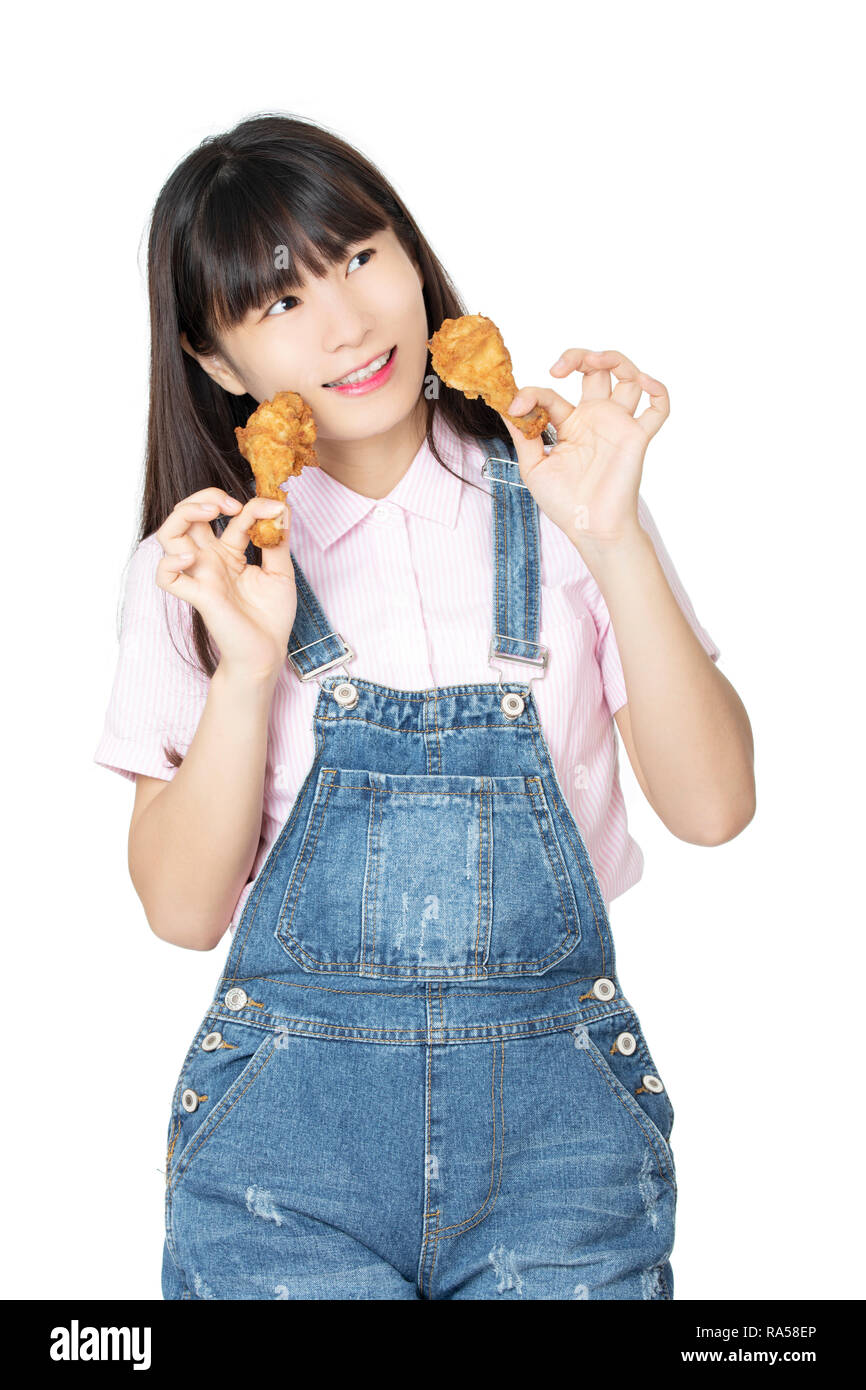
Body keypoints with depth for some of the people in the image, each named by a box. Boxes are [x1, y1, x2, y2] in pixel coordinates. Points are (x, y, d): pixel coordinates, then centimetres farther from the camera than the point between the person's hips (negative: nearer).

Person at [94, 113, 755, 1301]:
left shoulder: (555, 499, 1)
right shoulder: (198, 565, 2)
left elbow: (712, 804, -7)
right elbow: (183, 909, -3)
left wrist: (613, 539, -16)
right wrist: (249, 665, -16)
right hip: (288, 1123, 0)